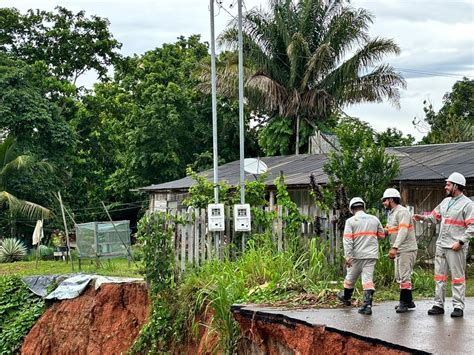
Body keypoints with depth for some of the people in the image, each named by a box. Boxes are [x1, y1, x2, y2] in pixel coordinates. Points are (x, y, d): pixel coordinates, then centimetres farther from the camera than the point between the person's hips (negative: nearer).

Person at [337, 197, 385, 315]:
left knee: (351, 277, 16)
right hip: (371, 255, 3)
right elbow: (381, 234, 17)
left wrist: (348, 256, -16)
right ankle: (368, 305, -15)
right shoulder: (374, 219, 7)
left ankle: (346, 297, 38)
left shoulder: (350, 221, -5)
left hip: (357, 255, -2)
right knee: (368, 278, -2)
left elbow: (347, 239, -13)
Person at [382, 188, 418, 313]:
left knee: (404, 277, -9)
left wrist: (394, 247, -30)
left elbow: (403, 231, -24)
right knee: (399, 277, 12)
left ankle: (404, 303, -6)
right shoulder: (391, 214, 19)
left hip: (407, 250, -10)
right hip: (398, 250, 10)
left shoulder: (402, 212, -13)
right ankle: (409, 301, 20)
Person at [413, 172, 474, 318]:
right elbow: (435, 216, 21)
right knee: (439, 276, 9)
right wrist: (423, 218, 2)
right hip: (441, 245, 7)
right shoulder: (446, 201, 14)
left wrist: (460, 242, -19)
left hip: (456, 247, -7)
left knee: (458, 277, -1)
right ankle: (438, 305, 15)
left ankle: (458, 307, 4)